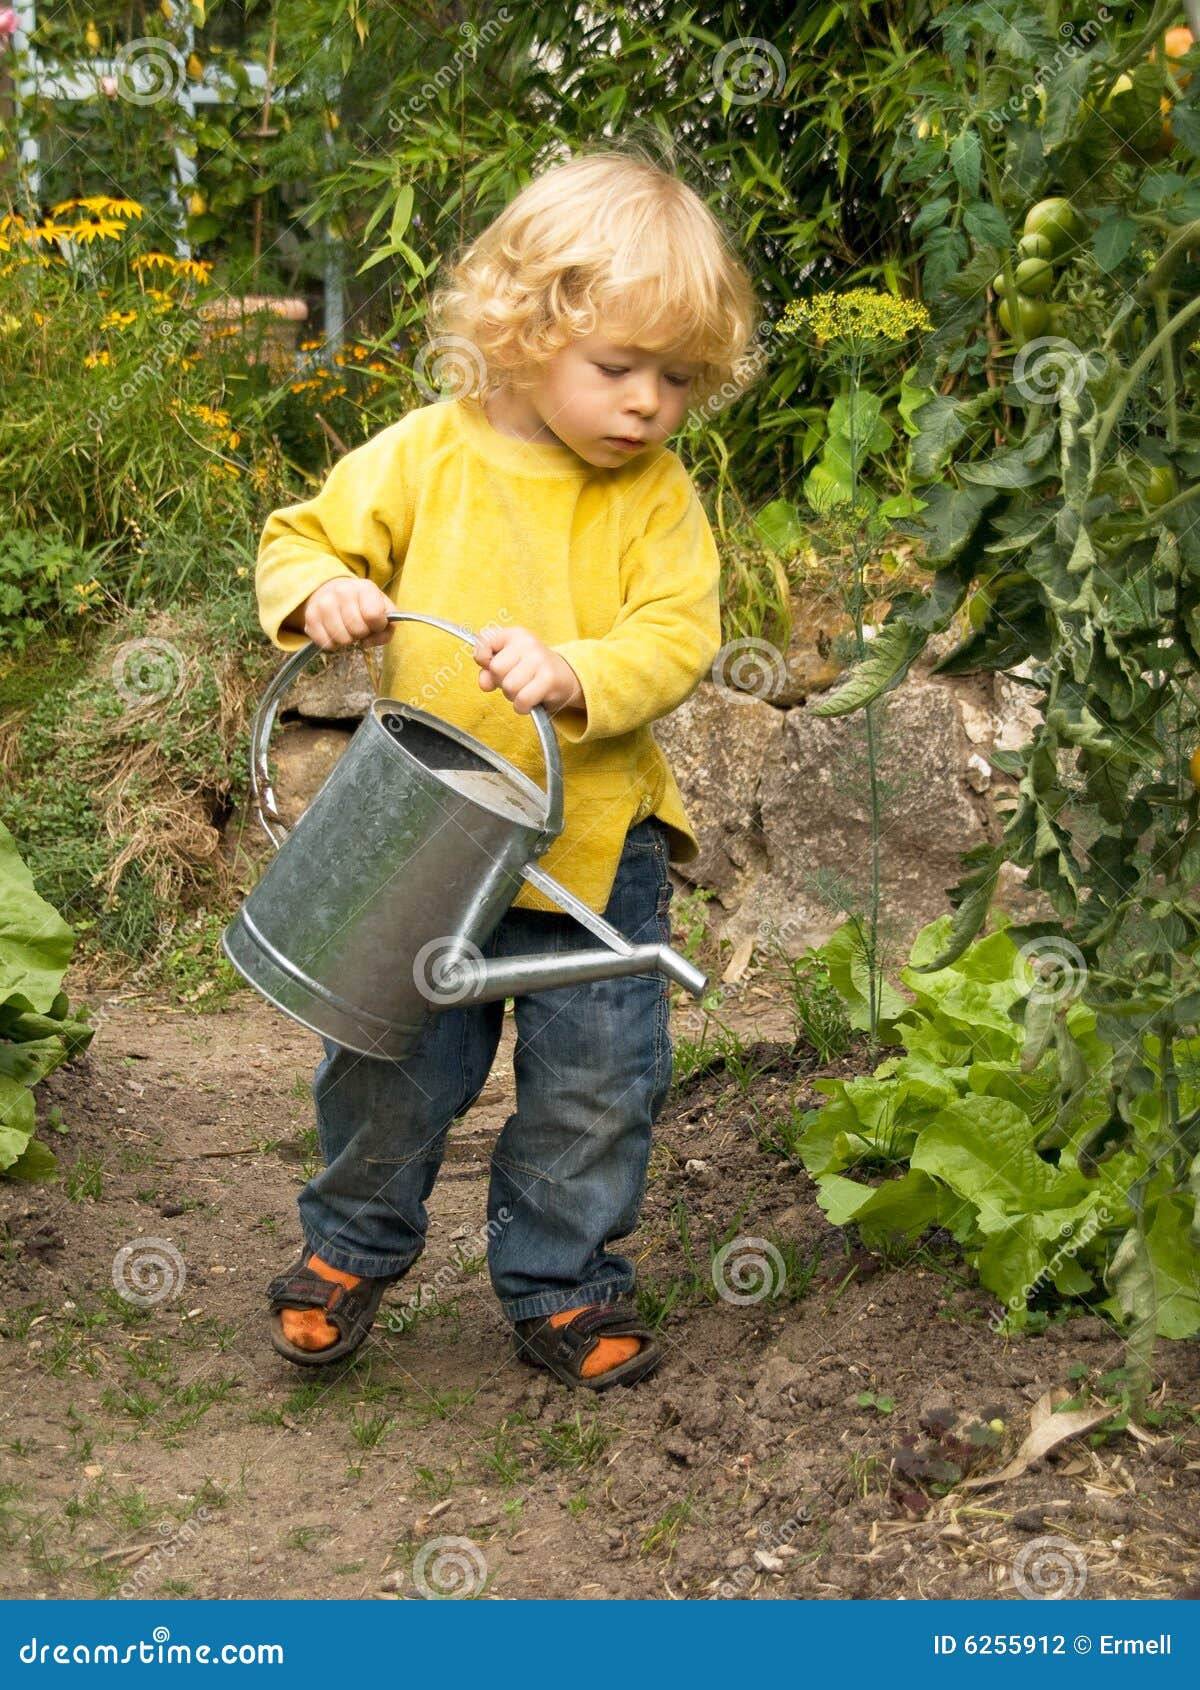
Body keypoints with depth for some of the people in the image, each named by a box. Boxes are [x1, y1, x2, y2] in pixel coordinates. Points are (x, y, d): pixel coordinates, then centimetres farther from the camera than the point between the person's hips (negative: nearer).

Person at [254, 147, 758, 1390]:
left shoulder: (656, 495, -5)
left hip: (594, 844, 0)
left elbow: (677, 638, -12)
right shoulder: (421, 458, -5)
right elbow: (303, 539, 3)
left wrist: (573, 675, -30)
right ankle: (354, 1242, 36)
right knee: (390, 1065, 9)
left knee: (597, 1081, 7)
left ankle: (560, 1283, 28)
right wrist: (322, 592, -20)